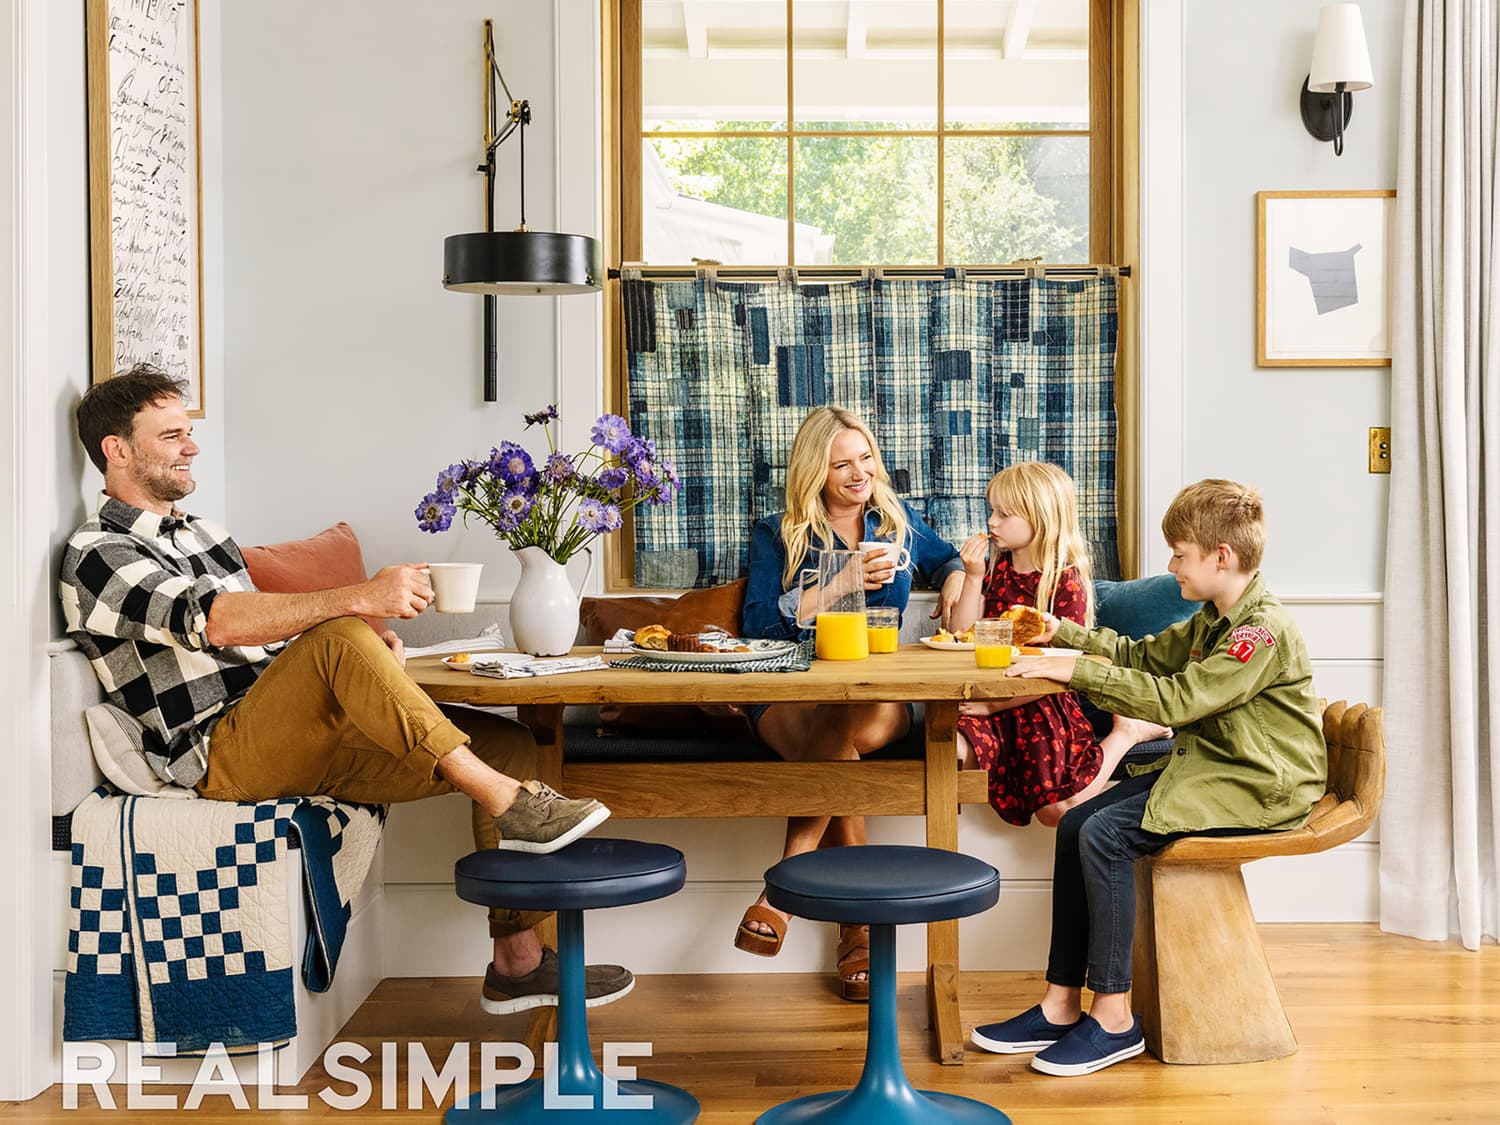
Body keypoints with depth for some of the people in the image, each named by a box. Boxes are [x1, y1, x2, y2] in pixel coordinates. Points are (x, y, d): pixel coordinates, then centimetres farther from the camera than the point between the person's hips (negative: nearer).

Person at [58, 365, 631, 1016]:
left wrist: (369, 660, 3)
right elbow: (214, 621, -22)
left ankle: (516, 963, -6)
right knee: (340, 636, -35)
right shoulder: (97, 554, -4)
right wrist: (359, 600, -32)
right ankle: (505, 800, -33)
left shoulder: (200, 534, 25)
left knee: (507, 743, -5)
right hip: (224, 756, -8)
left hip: (306, 740, 8)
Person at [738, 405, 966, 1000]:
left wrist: (957, 577, 12)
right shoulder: (777, 535, 10)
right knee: (839, 750, -37)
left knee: (857, 724, -38)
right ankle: (859, 922, -26)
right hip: (790, 697, -1)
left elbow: (947, 557, 38)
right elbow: (758, 624, -4)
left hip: (881, 692, 1)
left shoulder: (898, 520, 18)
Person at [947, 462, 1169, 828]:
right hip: (988, 704, 4)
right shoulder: (995, 569, 10)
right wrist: (972, 577, -5)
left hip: (1044, 706, -4)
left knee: (1057, 811, -11)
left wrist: (994, 704, -15)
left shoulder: (1067, 582, -9)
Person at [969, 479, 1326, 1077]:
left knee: (1105, 835, -23)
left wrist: (1077, 670, -24)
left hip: (1257, 788, -10)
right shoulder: (1212, 620, 13)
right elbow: (1145, 655, 26)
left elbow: (1178, 700, -26)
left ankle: (1113, 1017, -15)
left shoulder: (1263, 629, -20)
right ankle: (1061, 1004, -1)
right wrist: (1066, 633, 17)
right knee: (1076, 824, -3)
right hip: (1203, 764, 10)